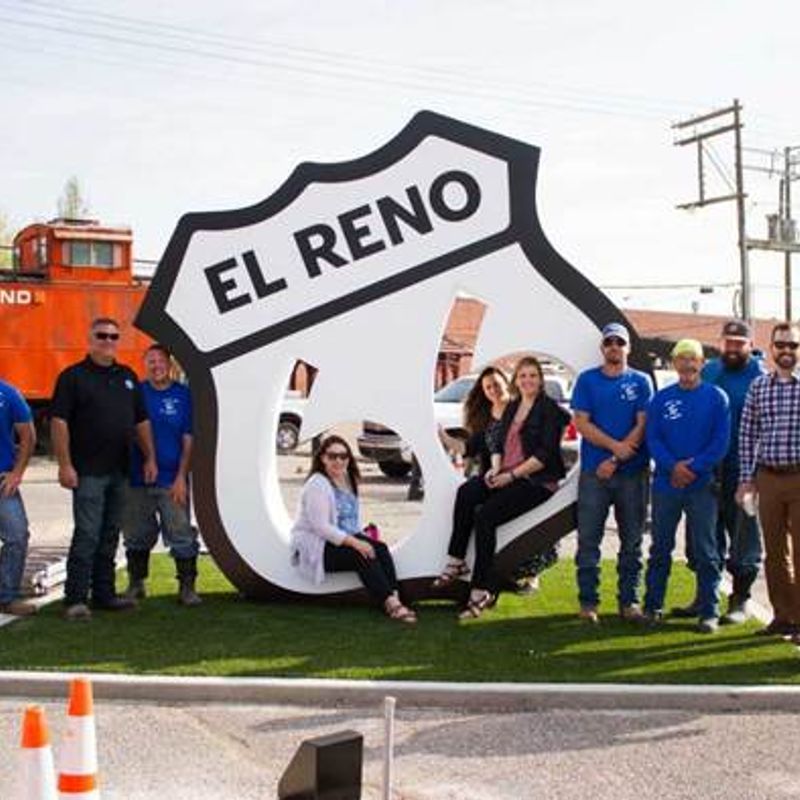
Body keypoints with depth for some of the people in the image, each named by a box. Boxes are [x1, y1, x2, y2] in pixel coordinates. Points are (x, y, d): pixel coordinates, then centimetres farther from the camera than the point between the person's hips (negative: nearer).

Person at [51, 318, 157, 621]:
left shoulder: (128, 377, 14)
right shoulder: (74, 376, -4)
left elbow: (141, 421, 18)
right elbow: (59, 421, -10)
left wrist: (149, 458, 12)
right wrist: (65, 465, -16)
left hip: (119, 471, 6)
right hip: (88, 471, -6)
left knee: (110, 535, 12)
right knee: (87, 534, -9)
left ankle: (104, 593, 20)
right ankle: (76, 599, -3)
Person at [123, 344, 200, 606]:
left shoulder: (183, 395, 2)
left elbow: (188, 440, 0)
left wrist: (182, 477, -7)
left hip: (172, 481, -2)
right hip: (136, 479, 2)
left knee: (182, 535, -4)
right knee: (137, 536, 12)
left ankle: (187, 587, 4)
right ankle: (136, 584, 26)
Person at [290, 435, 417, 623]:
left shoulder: (348, 480, 13)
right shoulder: (317, 484, -15)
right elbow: (320, 526, -22)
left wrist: (362, 537, 1)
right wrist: (354, 542, -26)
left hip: (346, 539, 8)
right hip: (316, 547, -8)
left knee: (381, 549, -19)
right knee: (363, 556, -29)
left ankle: (394, 600, -32)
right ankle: (390, 603, -33)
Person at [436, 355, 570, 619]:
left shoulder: (550, 409, -4)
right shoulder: (511, 408, 19)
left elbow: (545, 454, -12)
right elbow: (497, 442, 17)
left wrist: (512, 475, -16)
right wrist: (495, 468, -4)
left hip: (537, 481, -7)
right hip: (506, 474, 7)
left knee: (485, 514, -26)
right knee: (466, 492, -22)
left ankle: (481, 591, -23)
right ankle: (457, 561, -20)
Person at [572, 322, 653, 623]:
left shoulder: (641, 382, 7)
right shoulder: (587, 380, 6)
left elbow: (642, 426, -2)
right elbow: (581, 423, -2)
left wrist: (615, 460, -11)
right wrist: (616, 446, -13)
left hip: (633, 472, 1)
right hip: (594, 472, -1)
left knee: (632, 540, 6)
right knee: (588, 539, 0)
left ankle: (629, 600, 15)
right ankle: (588, 602, 7)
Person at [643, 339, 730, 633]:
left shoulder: (716, 397, 2)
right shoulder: (661, 399, 6)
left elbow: (721, 441, -3)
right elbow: (652, 438, 0)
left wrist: (694, 468, -14)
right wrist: (673, 466, -15)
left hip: (702, 485, -1)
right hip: (666, 484, 1)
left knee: (705, 551, 1)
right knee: (660, 548, 8)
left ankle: (709, 612, 8)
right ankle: (653, 606, 18)